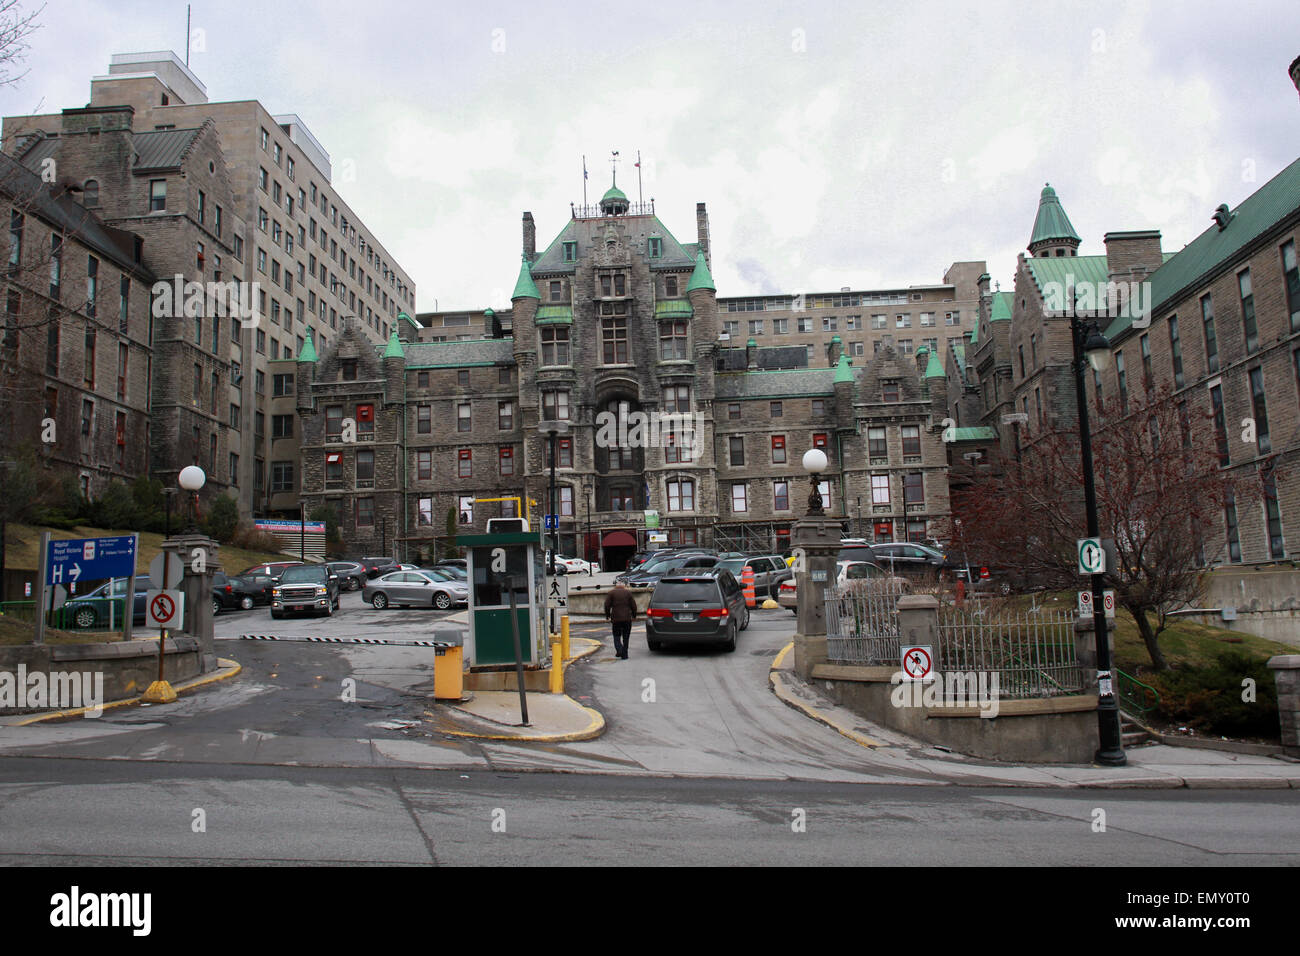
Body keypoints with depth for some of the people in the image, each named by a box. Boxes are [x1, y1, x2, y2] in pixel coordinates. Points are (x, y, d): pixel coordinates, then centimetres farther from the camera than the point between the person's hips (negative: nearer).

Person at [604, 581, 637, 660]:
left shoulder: (611, 593, 6)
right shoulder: (628, 592, 8)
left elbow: (607, 605, -3)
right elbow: (633, 605, 3)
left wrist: (607, 616, 7)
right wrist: (634, 616, 14)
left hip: (616, 618, -1)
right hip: (627, 618, 1)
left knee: (617, 636, 10)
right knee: (626, 637, 9)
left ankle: (619, 651, -12)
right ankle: (624, 655, 6)